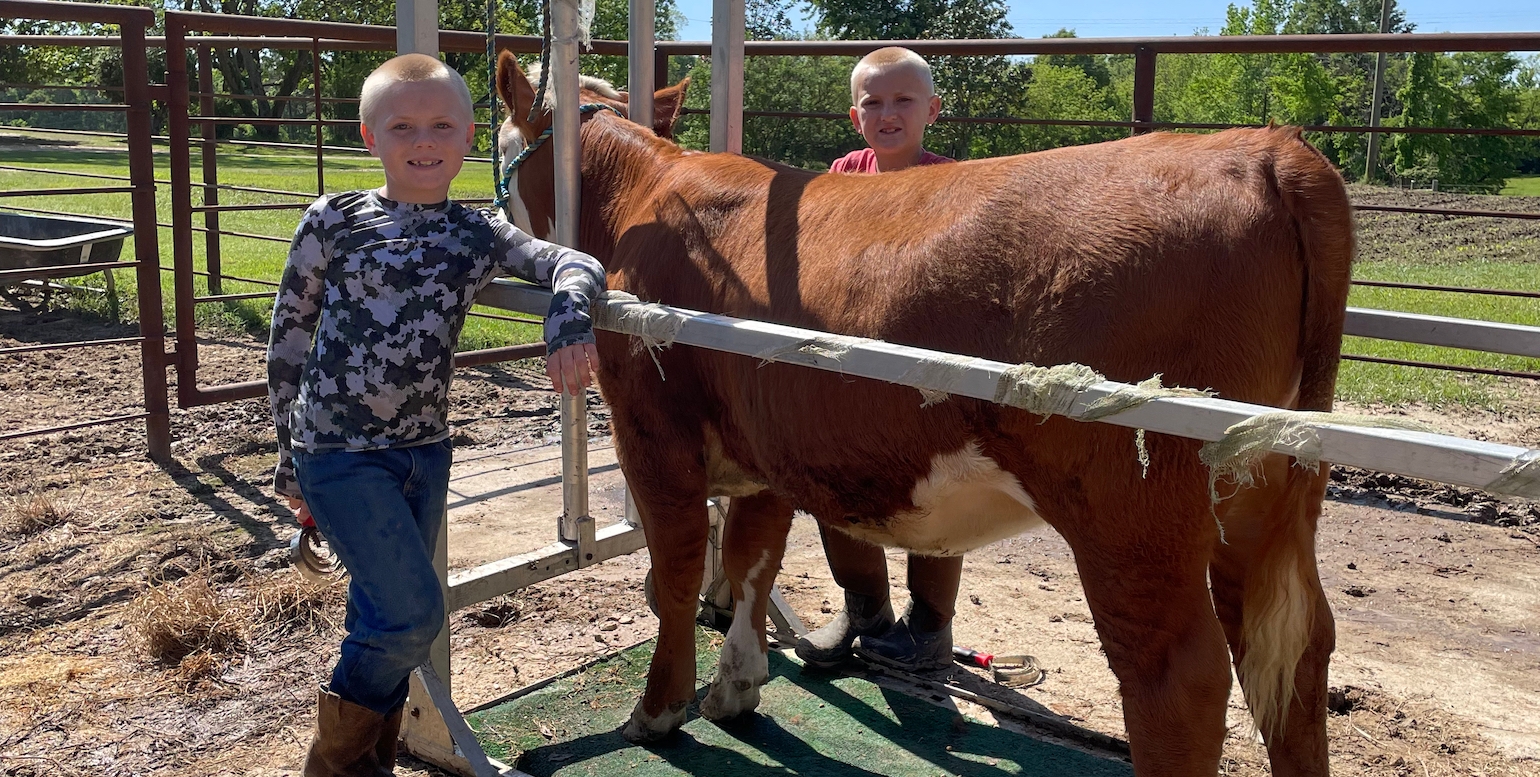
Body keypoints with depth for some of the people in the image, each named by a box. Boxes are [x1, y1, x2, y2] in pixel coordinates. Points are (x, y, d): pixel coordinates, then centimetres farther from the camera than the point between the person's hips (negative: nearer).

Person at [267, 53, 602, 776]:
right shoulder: (334, 220, -5)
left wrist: (568, 319, -28)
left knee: (385, 619, 15)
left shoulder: (478, 233, 3)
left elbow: (575, 263, -5)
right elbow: (287, 339, 0)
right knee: (413, 612, -9)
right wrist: (290, 457, 4)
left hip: (425, 450, 4)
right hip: (339, 452, -4)